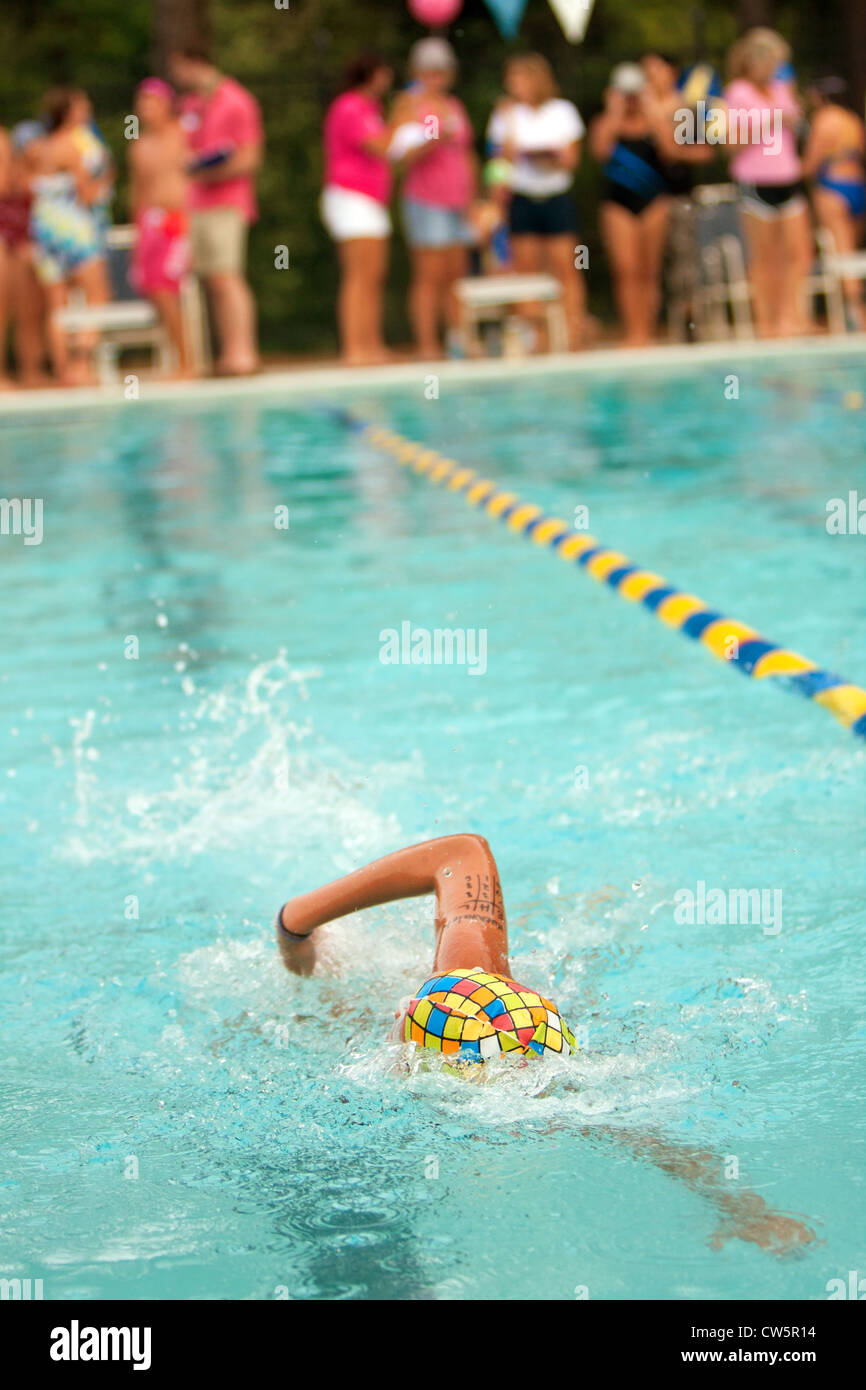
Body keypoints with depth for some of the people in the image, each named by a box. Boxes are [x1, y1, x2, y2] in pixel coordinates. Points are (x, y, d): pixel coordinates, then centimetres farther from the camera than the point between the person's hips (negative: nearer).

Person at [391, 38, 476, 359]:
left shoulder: (455, 106, 19)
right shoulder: (408, 104, -2)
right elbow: (406, 156, -12)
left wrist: (470, 196, 16)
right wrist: (436, 140, -27)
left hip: (457, 202, 6)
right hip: (426, 201, -6)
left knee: (456, 275, 5)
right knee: (429, 275, -9)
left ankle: (460, 342, 7)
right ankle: (427, 346, -10)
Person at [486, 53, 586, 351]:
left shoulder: (563, 111, 7)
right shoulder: (507, 115, 8)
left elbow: (572, 158, 6)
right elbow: (504, 159, 1)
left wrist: (555, 158, -14)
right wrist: (509, 124, -5)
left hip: (557, 196, -1)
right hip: (522, 199, 1)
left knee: (565, 265, -7)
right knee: (525, 267, -1)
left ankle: (574, 332, -7)